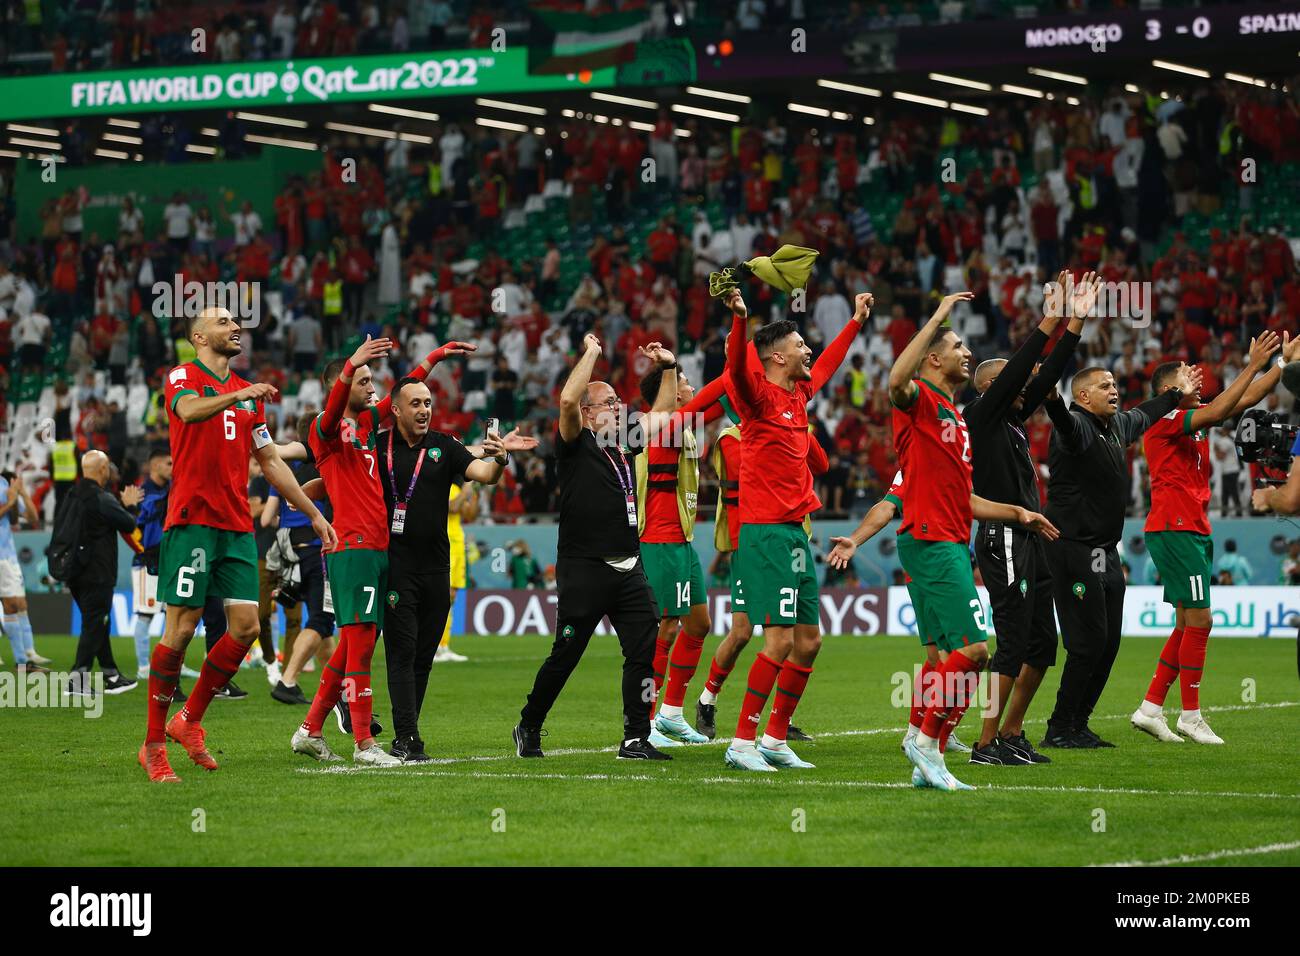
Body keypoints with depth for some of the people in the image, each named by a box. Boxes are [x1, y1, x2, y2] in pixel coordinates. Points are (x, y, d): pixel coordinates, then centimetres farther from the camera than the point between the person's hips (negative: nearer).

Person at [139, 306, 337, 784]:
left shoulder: (249, 393, 20)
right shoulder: (183, 377, -1)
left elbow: (271, 462, 25)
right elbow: (189, 410, -25)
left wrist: (314, 513, 22)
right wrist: (238, 396, -43)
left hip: (237, 528, 6)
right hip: (192, 520, -6)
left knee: (246, 626, -2)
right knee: (181, 631, -8)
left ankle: (189, 721, 15)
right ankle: (153, 744, -1)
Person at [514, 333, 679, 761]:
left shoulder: (623, 442, 15)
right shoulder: (576, 444, -4)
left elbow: (661, 412, 30)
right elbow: (567, 401, -23)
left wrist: (668, 367, 19)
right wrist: (591, 353, -17)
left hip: (628, 568, 6)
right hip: (583, 568, -6)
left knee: (644, 651, -3)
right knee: (564, 656, 1)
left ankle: (636, 739, 1)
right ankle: (529, 729, 18)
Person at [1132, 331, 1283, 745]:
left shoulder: (1192, 420, 16)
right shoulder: (1164, 421, -10)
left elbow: (1245, 400, 19)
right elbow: (1217, 411, -25)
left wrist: (1284, 363, 13)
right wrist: (1254, 366, -21)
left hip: (1193, 532, 10)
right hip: (1174, 529, -10)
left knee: (1189, 624, 10)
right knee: (1199, 620, -9)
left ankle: (1150, 709, 13)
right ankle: (1191, 717, -3)